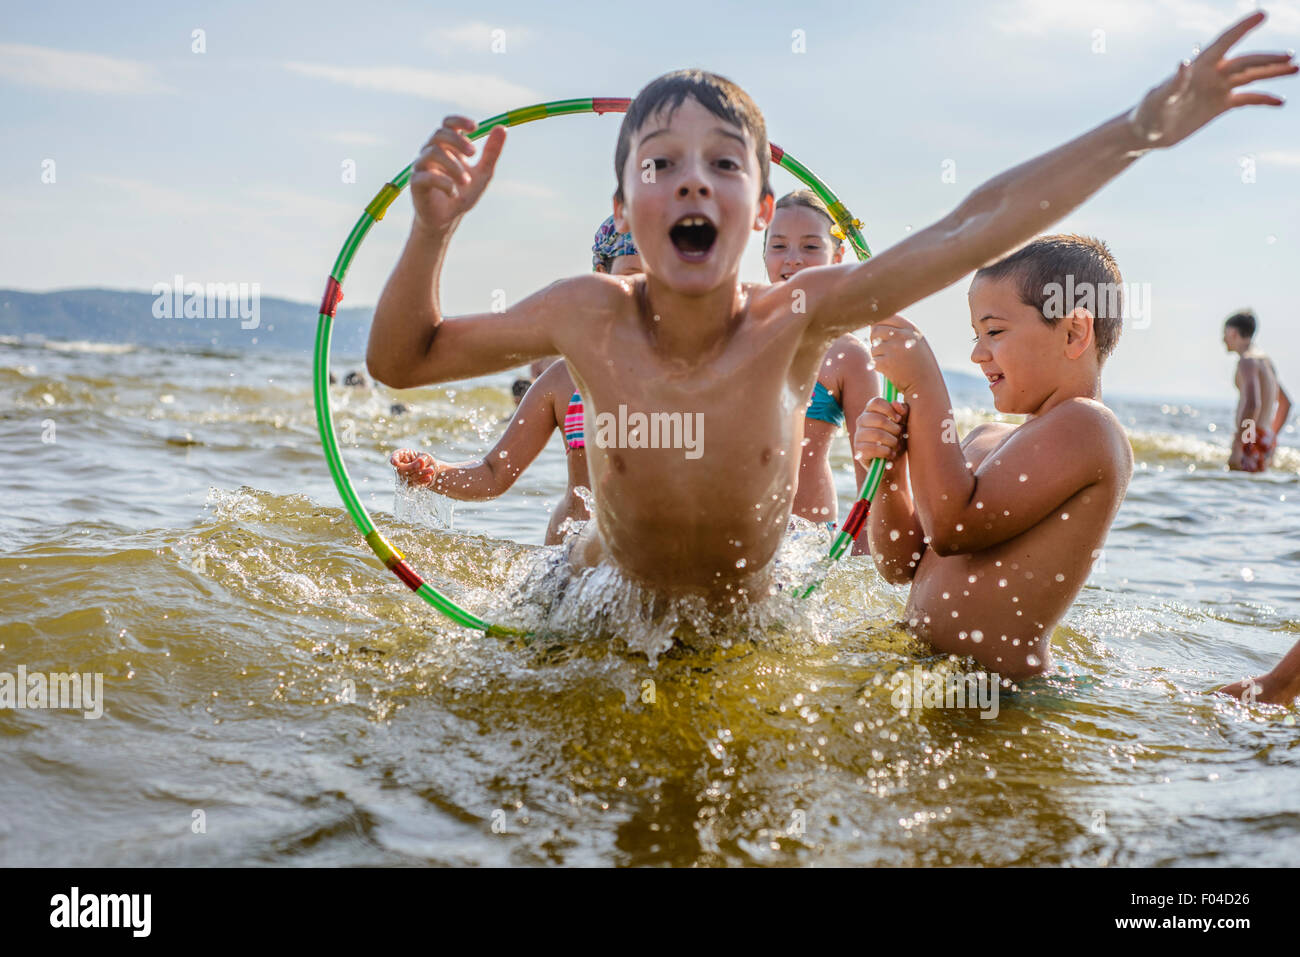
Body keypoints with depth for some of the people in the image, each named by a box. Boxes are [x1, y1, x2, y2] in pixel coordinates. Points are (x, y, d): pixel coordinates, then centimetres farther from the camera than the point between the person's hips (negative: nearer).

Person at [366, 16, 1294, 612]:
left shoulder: (797, 318, -25)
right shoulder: (590, 316, -24)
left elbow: (974, 229, -27)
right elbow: (400, 359, -14)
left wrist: (1145, 126, -30)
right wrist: (435, 226, -31)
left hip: (747, 620, 1)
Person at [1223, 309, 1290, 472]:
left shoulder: (1247, 360, -11)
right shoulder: (1265, 359, 21)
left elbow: (1253, 405, -25)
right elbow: (1286, 403, 29)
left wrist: (1236, 449, -28)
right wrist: (1271, 440, 31)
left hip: (1251, 442, -9)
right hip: (1267, 438, 9)